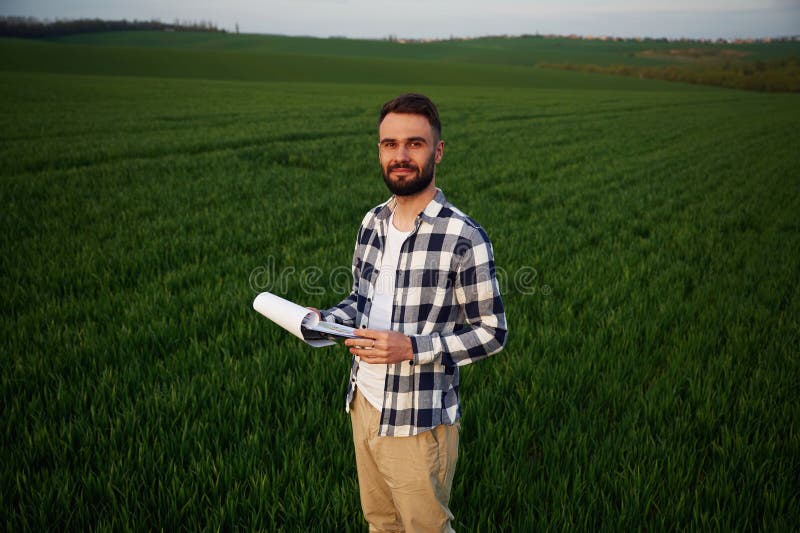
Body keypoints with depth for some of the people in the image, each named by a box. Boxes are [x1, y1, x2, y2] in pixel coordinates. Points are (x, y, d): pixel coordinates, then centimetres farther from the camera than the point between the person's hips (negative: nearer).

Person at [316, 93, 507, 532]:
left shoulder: (463, 238, -19)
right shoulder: (372, 223, 1)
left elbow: (492, 333, -14)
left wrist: (413, 348, -24)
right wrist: (325, 320, -6)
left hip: (418, 424, -6)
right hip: (364, 404, 6)